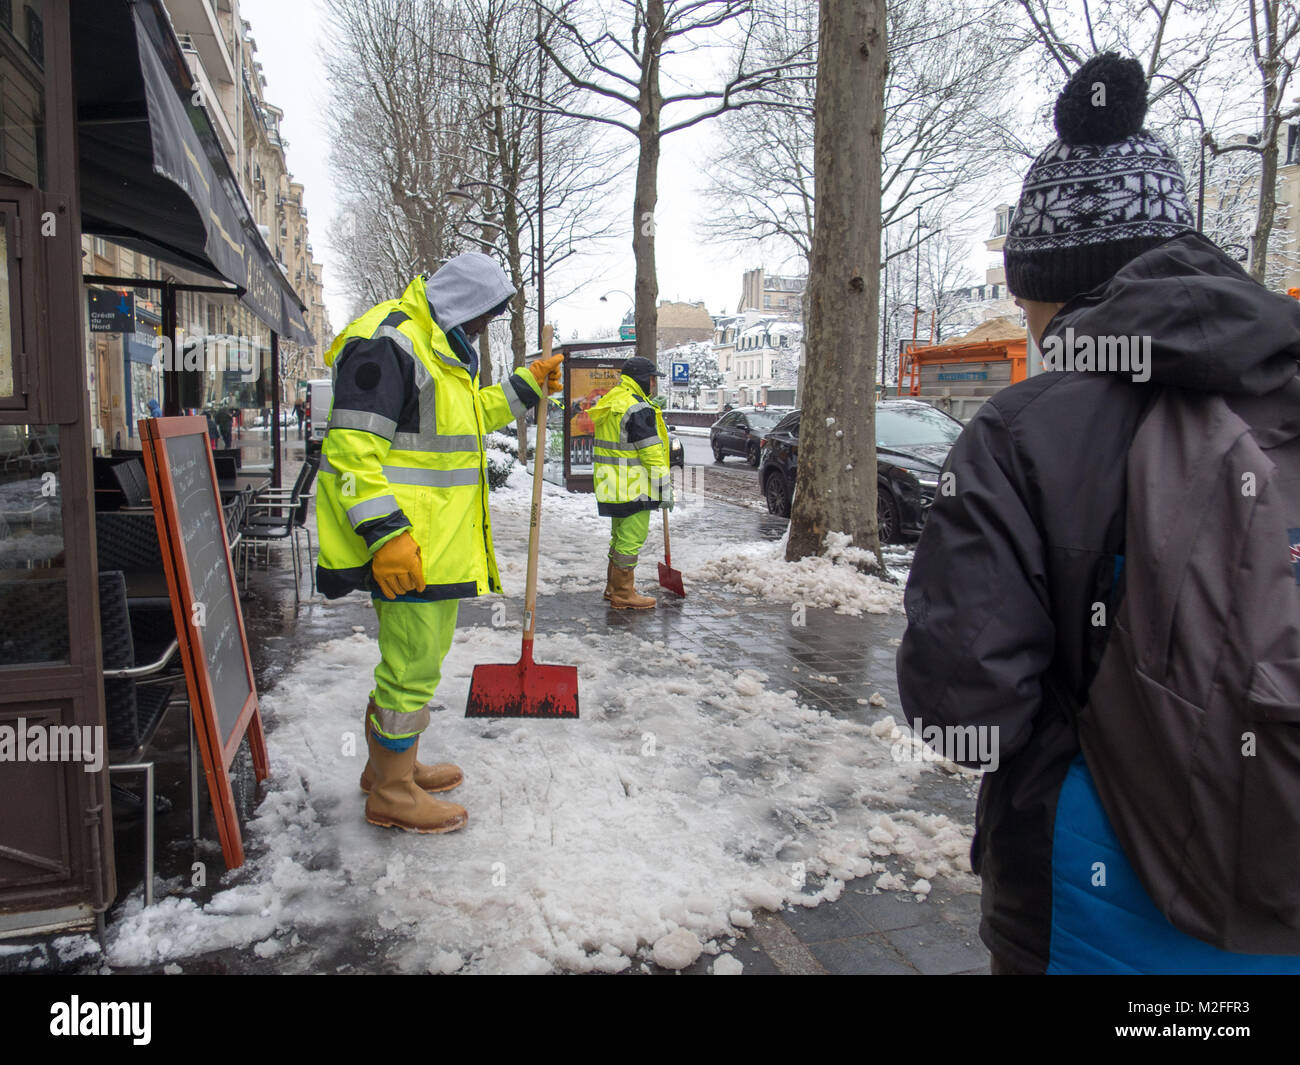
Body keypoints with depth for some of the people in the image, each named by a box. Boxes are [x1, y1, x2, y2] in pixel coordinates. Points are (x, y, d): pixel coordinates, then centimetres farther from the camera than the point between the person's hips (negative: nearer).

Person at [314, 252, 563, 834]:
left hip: (439, 541, 11)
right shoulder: (387, 345, -16)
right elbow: (351, 449, -23)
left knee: (412, 657, 21)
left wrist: (525, 386, 28)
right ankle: (392, 795, 16)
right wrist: (385, 533, -28)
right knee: (414, 665, -1)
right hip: (405, 547, -11)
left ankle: (390, 764, 39)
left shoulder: (439, 348, 18)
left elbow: (467, 418, 34)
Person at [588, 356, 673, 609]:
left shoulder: (611, 403, 16)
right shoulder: (638, 408, -17)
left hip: (612, 485, 10)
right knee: (631, 539, -2)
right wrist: (665, 490, -13)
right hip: (634, 488, -10)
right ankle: (623, 595, 4)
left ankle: (613, 587, 31)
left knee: (620, 536, 20)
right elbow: (651, 453, -18)